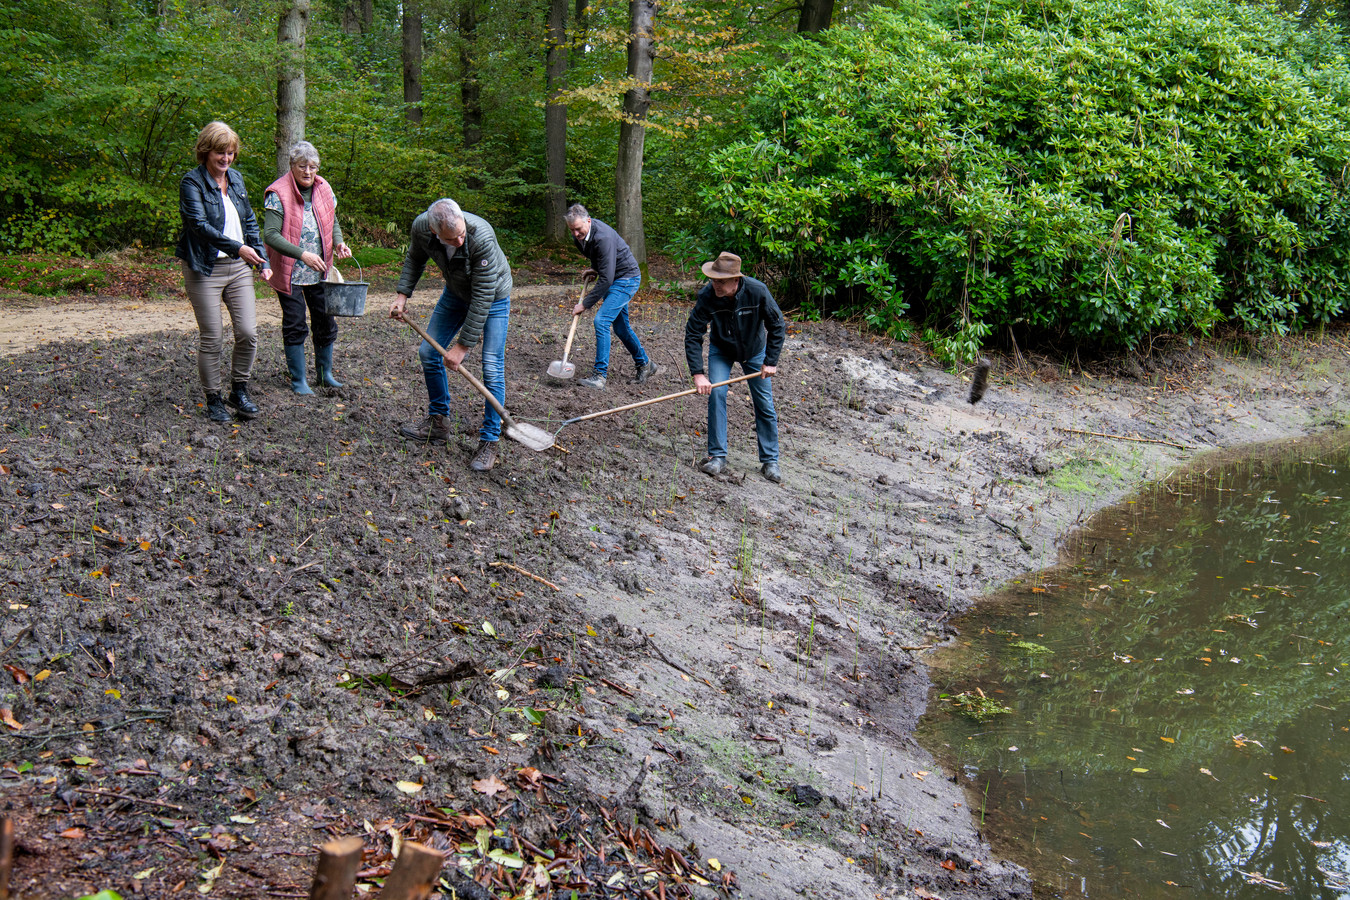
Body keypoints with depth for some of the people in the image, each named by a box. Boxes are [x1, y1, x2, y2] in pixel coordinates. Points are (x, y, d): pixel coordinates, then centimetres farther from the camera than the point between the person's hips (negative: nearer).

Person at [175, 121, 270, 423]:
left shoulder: (236, 179, 12)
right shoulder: (192, 183, -8)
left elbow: (250, 222, 18)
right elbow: (200, 224, -20)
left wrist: (262, 260, 11)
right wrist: (237, 248, -26)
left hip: (238, 268, 5)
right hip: (205, 270, -5)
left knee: (248, 333, -2)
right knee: (212, 339, 0)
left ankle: (239, 392, 16)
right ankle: (213, 400, 14)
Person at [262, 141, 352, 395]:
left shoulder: (323, 189, 4)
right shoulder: (278, 194, -14)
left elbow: (332, 222, 18)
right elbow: (270, 235, -20)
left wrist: (338, 242, -3)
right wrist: (302, 254, -30)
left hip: (319, 270, 5)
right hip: (290, 273, -5)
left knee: (326, 323, 10)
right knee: (295, 326, 2)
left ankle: (325, 373, 27)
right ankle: (298, 380, 11)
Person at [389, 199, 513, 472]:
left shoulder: (482, 237, -40)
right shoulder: (421, 227, -24)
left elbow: (482, 297, -33)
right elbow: (415, 258, 3)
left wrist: (462, 345, -29)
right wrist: (402, 294, -8)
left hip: (493, 296, -6)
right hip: (456, 293, 6)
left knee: (492, 368, -13)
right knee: (428, 352, 7)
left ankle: (489, 441, -4)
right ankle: (438, 423, 24)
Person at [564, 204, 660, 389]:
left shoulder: (603, 238, -32)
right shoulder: (580, 234, -5)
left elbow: (606, 279, -30)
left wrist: (585, 304, -26)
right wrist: (594, 269, 5)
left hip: (627, 278, -10)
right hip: (615, 278, 10)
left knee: (601, 321, -20)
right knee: (620, 326, 16)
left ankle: (600, 376, -18)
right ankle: (645, 365, 33)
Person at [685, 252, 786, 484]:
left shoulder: (757, 291, -32)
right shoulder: (707, 296, -30)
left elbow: (778, 326, -18)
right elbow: (693, 335, -24)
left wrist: (771, 362, -18)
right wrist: (697, 373, -31)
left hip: (754, 350, 0)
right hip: (721, 351, 0)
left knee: (764, 403, 1)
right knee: (716, 393, -17)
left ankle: (769, 460, 13)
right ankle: (717, 455, -6)